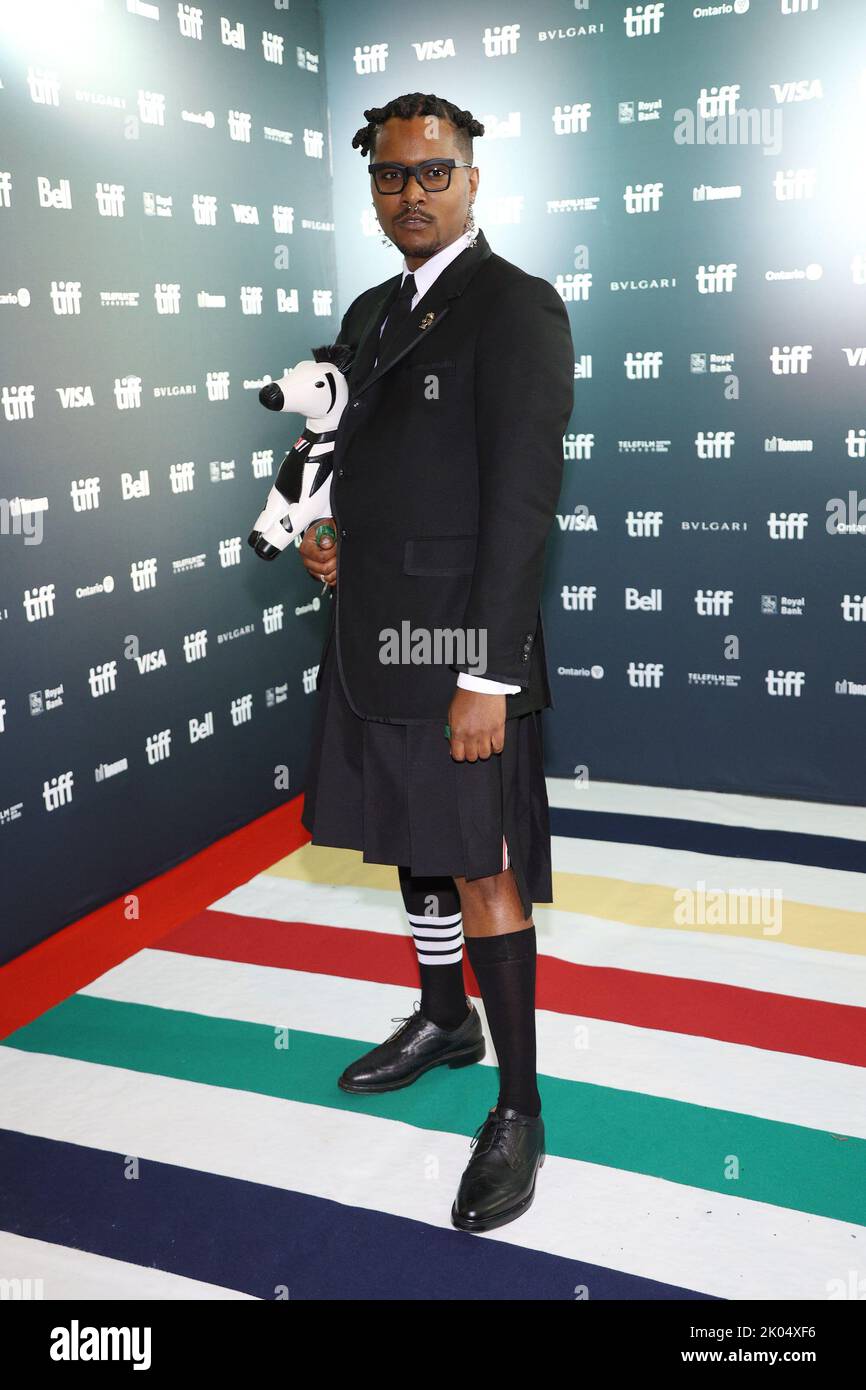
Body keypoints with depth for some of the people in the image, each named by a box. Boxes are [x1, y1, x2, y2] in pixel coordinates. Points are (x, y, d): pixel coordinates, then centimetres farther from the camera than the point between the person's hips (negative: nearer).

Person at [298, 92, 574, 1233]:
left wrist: (488, 675, -21)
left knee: (480, 870, -4)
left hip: (459, 642, -8)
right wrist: (320, 530, 3)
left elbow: (523, 496, -16)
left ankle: (519, 1111, 9)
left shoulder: (517, 306, -9)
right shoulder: (370, 313, 15)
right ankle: (444, 1021, 38)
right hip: (371, 631, 8)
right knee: (410, 841, 18)